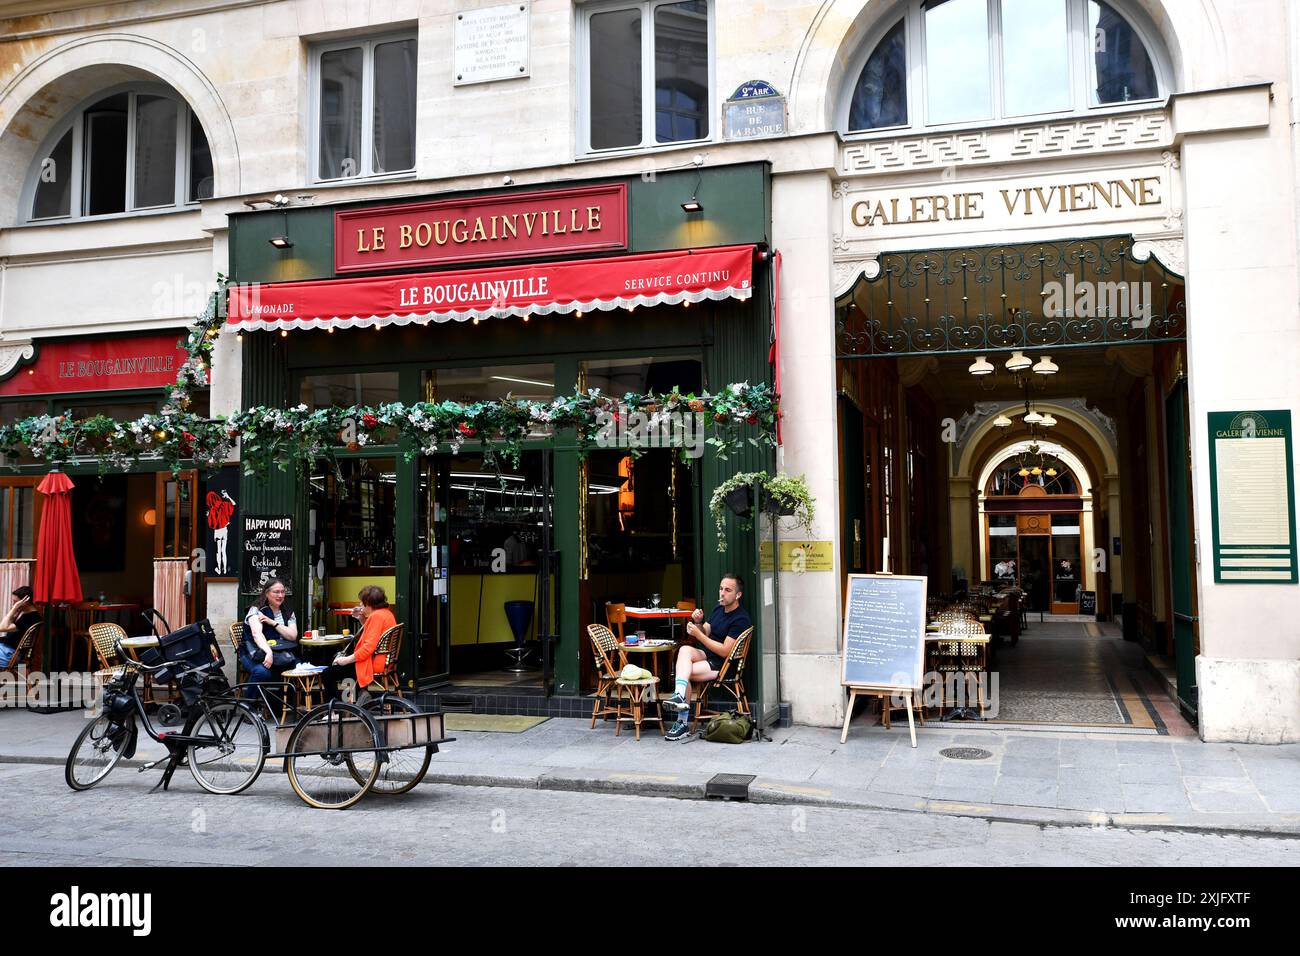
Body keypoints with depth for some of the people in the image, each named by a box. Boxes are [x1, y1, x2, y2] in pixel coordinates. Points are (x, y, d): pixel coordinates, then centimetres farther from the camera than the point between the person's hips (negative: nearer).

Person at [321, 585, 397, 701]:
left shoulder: (376, 616, -18)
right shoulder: (387, 613, 13)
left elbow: (369, 647, -25)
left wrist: (347, 660, -20)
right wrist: (363, 620, 15)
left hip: (373, 664, -11)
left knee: (327, 674, -11)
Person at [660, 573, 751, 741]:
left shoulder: (741, 619, -15)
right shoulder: (718, 609, 12)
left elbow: (725, 652, -20)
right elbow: (705, 634, 17)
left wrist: (698, 634, -19)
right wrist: (698, 623, -5)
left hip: (724, 665, -7)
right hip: (706, 656, 7)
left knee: (683, 672, -24)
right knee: (685, 649, -24)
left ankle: (682, 722, -17)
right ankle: (680, 696, -33)